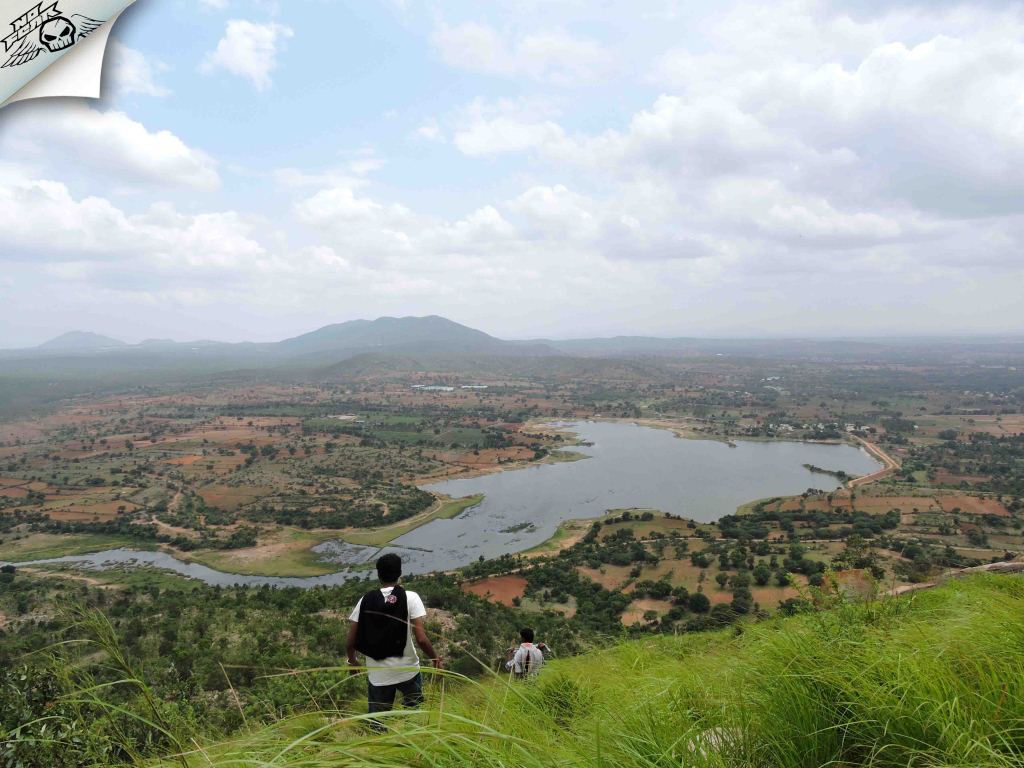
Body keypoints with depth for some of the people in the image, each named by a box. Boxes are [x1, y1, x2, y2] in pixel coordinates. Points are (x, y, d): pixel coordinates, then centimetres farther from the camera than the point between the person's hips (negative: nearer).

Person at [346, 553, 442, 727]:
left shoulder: (366, 600, -4)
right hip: (408, 671, -1)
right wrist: (435, 658, 1)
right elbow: (421, 639, -17)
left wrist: (352, 661, 18)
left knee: (377, 724, 16)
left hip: (377, 675, 2)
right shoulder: (410, 598, -11)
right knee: (415, 714, 23)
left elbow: (350, 643, -2)